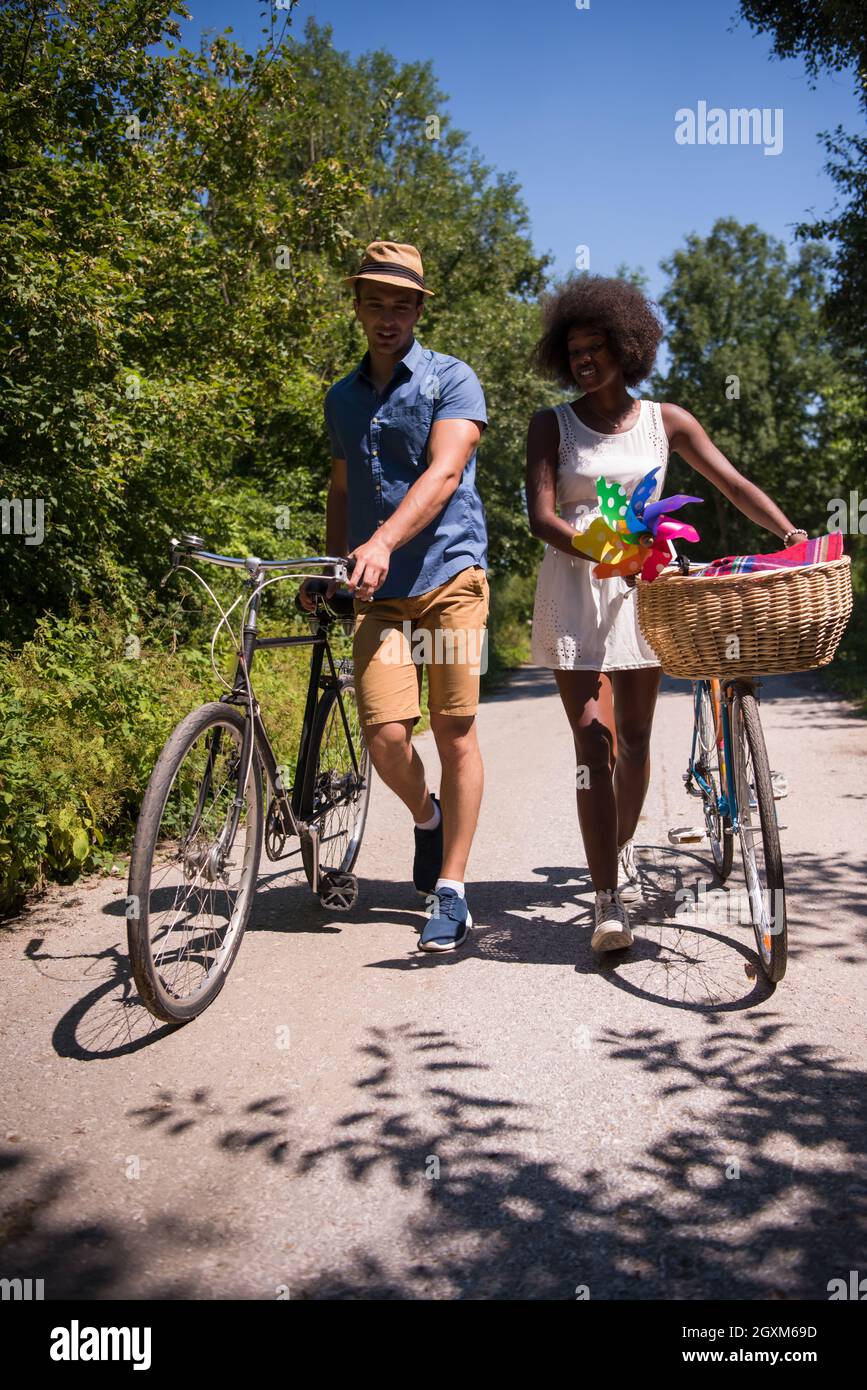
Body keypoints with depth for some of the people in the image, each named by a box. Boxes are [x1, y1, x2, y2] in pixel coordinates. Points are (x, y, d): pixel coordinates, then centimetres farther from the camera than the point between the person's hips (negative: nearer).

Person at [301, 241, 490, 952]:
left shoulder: (451, 379, 1)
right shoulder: (342, 397, 18)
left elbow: (444, 472, -14)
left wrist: (383, 541, -28)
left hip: (449, 573, -3)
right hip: (378, 591, 4)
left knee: (456, 733, -4)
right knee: (386, 735, -9)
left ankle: (452, 893, 6)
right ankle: (426, 816, 25)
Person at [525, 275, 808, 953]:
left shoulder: (665, 420, 8)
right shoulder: (553, 425, 3)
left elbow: (734, 483, 5)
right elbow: (542, 517, -9)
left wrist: (790, 532, -12)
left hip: (642, 586, 2)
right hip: (574, 589, -2)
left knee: (635, 737, 10)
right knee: (592, 740, -10)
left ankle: (623, 851, 35)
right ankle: (610, 899, -8)